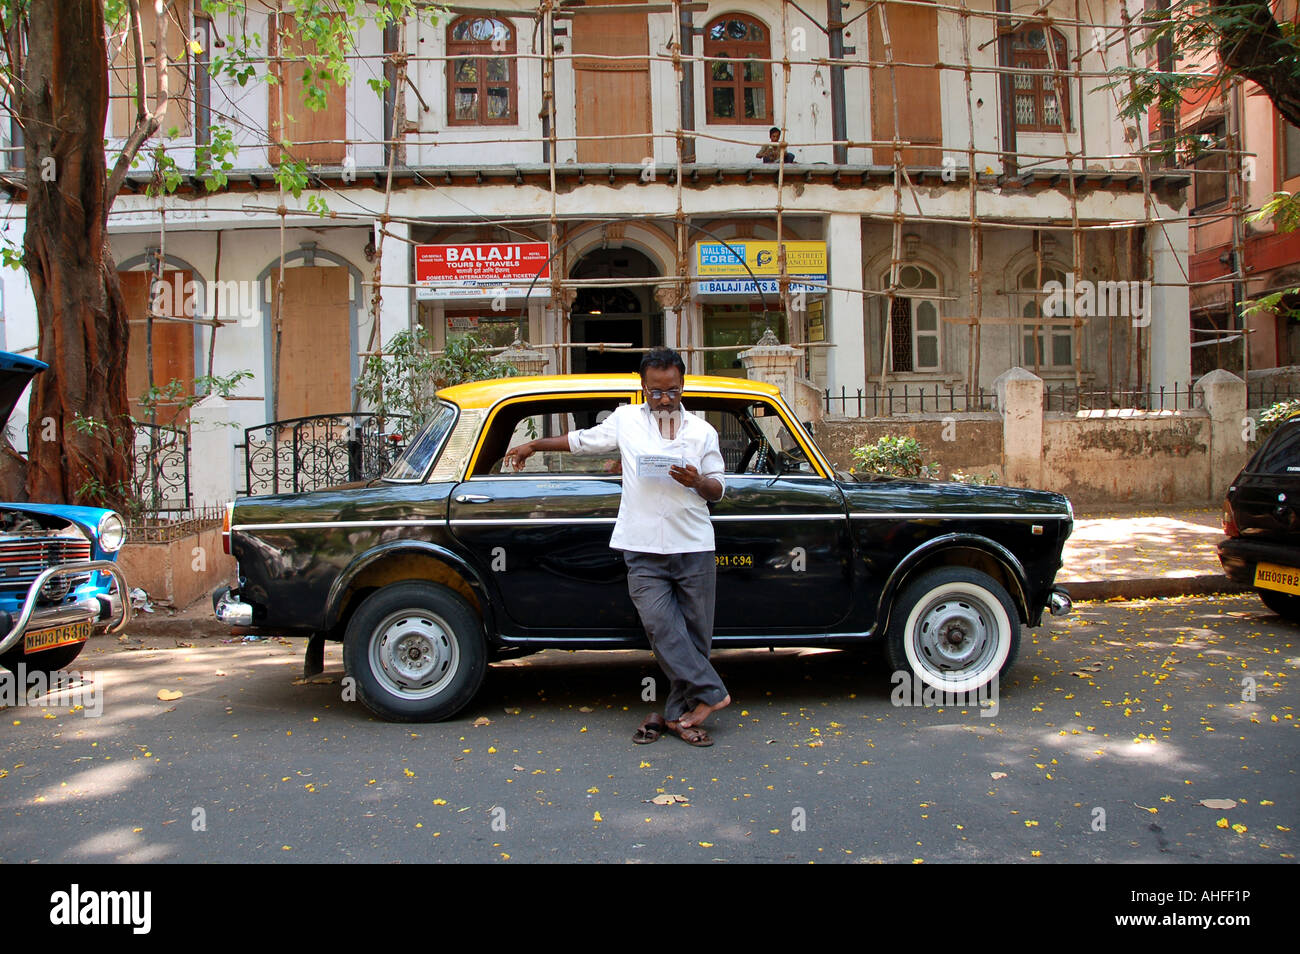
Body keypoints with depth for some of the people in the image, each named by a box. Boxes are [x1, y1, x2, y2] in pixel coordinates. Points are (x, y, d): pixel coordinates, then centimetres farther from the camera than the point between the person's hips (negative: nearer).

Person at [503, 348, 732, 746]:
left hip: (694, 547, 1)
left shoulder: (702, 430, 10)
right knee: (661, 627, -11)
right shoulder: (625, 420, 9)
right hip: (643, 548, -1)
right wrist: (534, 445, 29)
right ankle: (710, 693, 1)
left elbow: (717, 491, 12)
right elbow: (581, 440, 24)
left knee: (695, 633, 2)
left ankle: (678, 714, 12)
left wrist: (697, 481, -10)